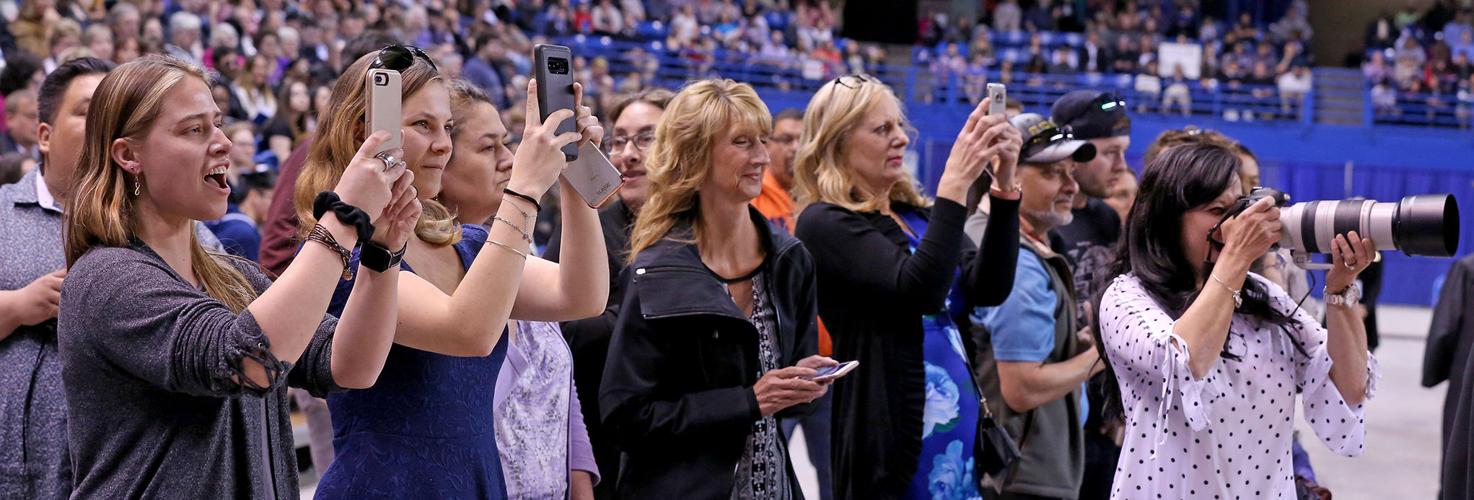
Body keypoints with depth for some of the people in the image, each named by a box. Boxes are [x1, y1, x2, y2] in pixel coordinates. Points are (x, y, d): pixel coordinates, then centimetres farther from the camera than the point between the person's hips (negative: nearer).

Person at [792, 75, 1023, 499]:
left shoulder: (918, 215, 12)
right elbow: (918, 290, -23)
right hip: (889, 441, -7)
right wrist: (956, 181, -24)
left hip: (959, 435, 7)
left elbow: (990, 289, 0)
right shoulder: (825, 223, -9)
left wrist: (1004, 186, -9)